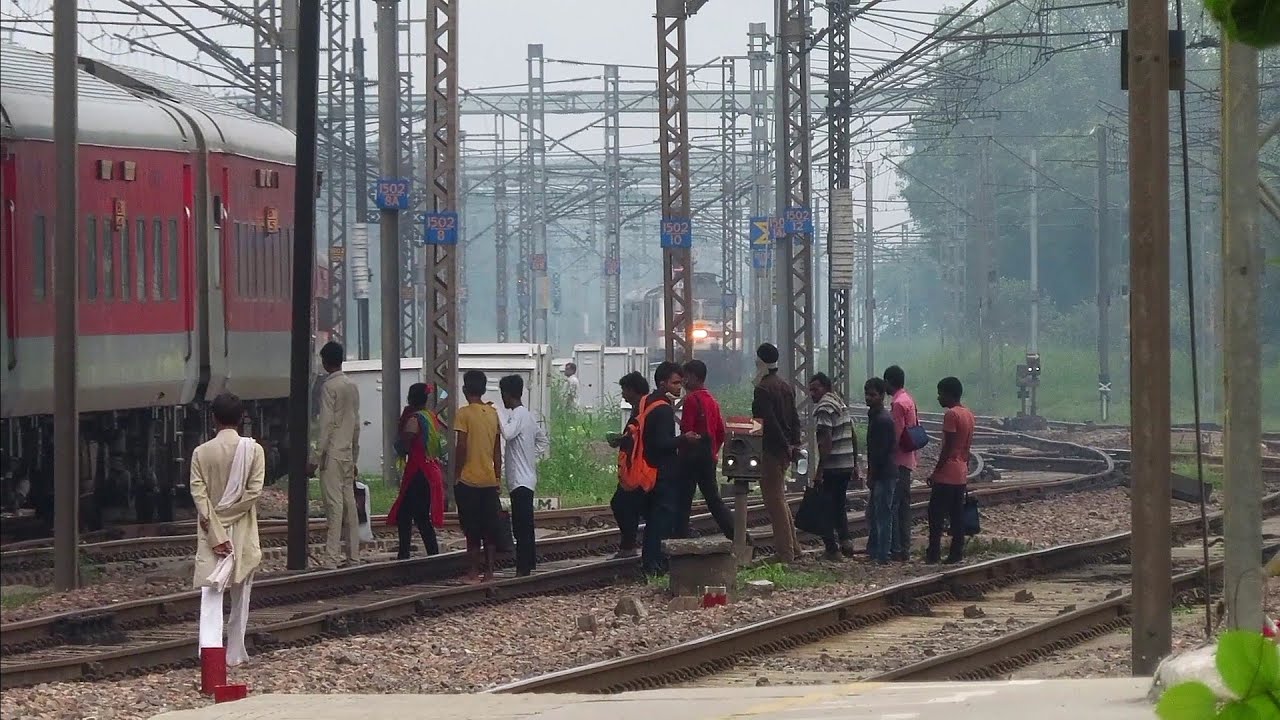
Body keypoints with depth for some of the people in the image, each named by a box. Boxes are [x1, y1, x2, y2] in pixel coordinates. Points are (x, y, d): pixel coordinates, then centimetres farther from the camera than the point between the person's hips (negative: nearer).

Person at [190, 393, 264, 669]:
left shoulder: (202, 452, -2)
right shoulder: (253, 450, -4)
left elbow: (198, 492, -9)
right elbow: (254, 491, -12)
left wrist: (215, 530, -12)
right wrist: (228, 512, -5)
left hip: (211, 532, 0)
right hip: (242, 531, 0)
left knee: (210, 593, -5)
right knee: (241, 594, 14)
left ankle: (210, 650, -22)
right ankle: (235, 654, 21)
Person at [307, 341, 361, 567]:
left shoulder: (329, 387, -11)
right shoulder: (352, 387, 12)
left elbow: (326, 424, -16)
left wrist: (316, 457, -14)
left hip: (332, 453, -8)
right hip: (348, 454, 8)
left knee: (334, 504, -10)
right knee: (349, 504, 9)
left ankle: (332, 557, -13)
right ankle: (353, 556, 11)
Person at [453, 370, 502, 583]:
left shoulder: (464, 413, -10)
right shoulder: (493, 413, 7)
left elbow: (462, 447, -15)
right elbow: (498, 451, 10)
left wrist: (457, 473, -4)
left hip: (469, 480, -5)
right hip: (489, 480, 5)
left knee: (472, 529, 0)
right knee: (489, 528, 8)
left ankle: (474, 572, 0)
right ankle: (489, 571, 8)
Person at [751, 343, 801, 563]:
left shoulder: (763, 388, -16)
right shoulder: (786, 386, 13)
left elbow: (769, 421, -21)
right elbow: (795, 418, 12)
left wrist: (786, 445, -17)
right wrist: (794, 443, 7)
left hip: (771, 450, -9)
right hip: (785, 450, 9)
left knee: (774, 499, -5)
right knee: (779, 497, 19)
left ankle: (785, 552, -5)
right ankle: (792, 547, 22)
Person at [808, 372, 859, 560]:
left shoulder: (824, 408, -14)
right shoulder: (841, 404, 15)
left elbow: (826, 442, -21)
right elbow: (853, 437, 19)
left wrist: (819, 470, -20)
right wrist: (855, 464, 23)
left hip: (831, 467, -9)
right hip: (847, 464, 9)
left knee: (826, 508, 0)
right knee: (840, 505, 20)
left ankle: (832, 549, 0)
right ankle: (845, 540, 13)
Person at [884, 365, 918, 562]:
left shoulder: (898, 404, -16)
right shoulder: (909, 400, 13)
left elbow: (896, 436, -20)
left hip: (898, 460, -10)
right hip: (909, 459, 10)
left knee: (892, 505, -8)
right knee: (904, 505, 13)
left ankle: (895, 549, -10)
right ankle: (904, 548, 17)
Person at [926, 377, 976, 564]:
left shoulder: (951, 415, -15)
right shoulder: (968, 415, 12)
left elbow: (947, 448, -17)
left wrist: (935, 472, -13)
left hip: (946, 475, -8)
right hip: (961, 474, 8)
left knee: (936, 514, -2)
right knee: (957, 515, 8)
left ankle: (934, 553, -3)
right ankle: (956, 553, 7)